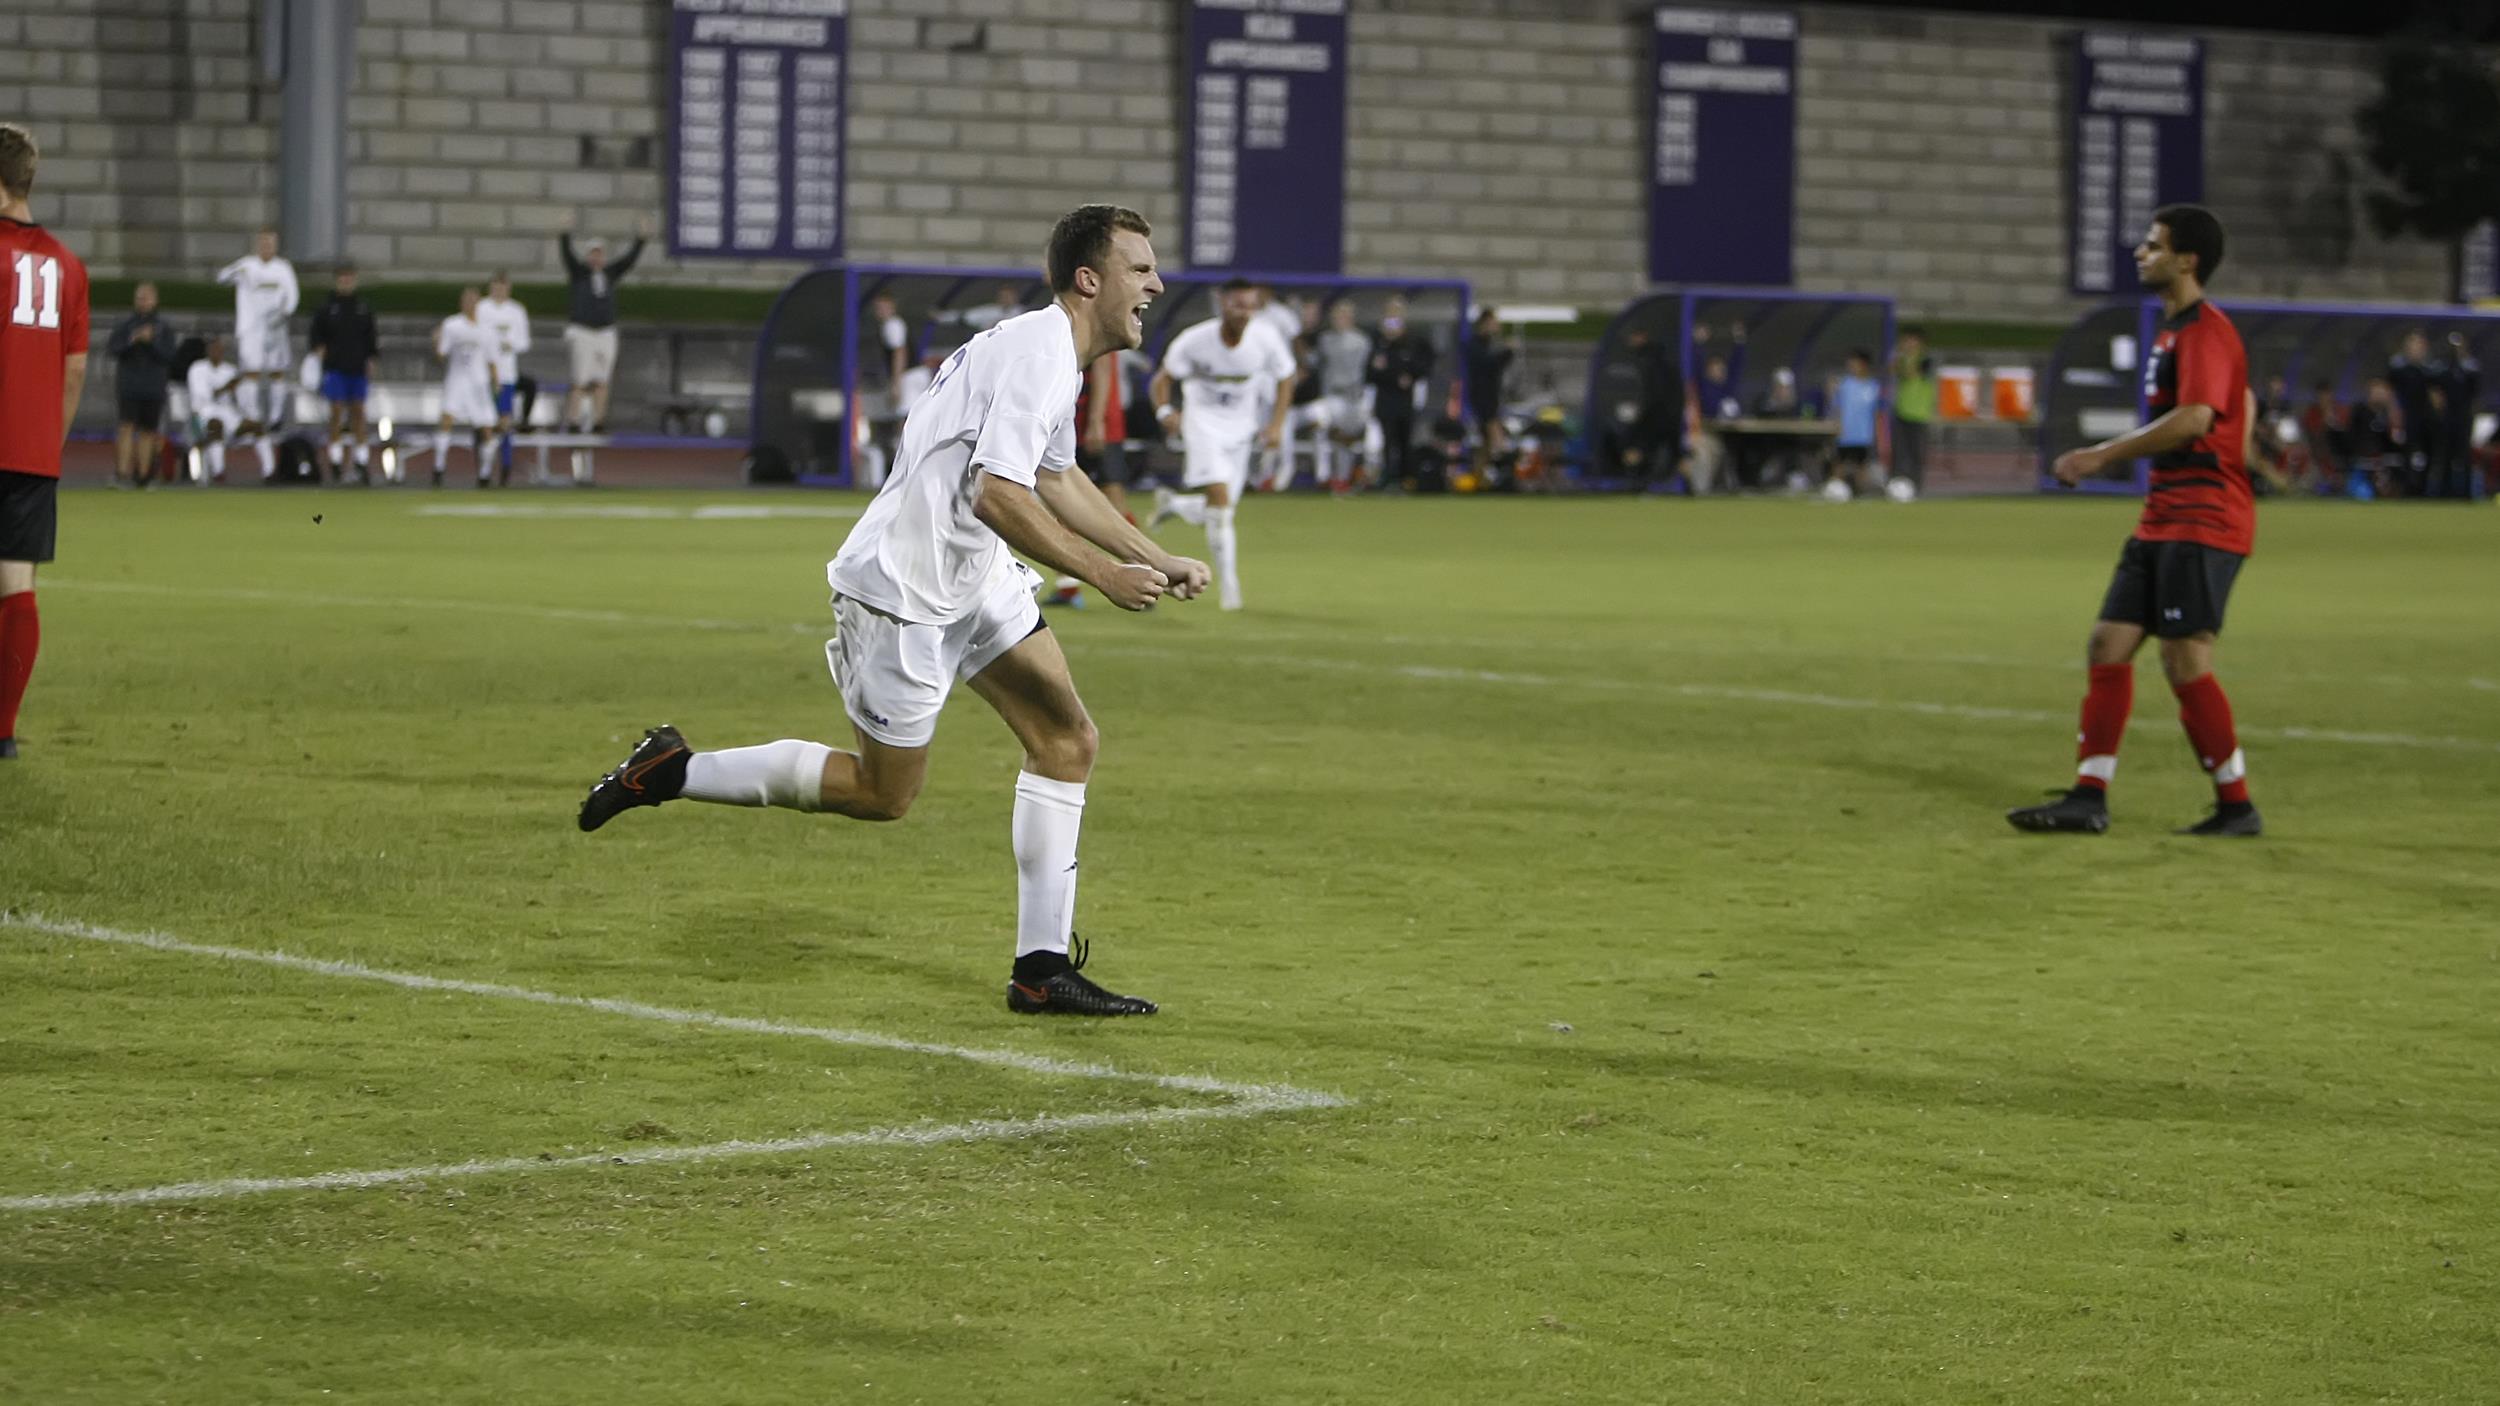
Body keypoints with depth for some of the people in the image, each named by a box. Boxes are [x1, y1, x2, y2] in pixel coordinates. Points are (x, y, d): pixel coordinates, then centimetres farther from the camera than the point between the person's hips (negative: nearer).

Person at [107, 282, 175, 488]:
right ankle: (122, 470, -20)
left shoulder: (164, 327, 7)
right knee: (127, 425, -14)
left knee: (148, 430, 4)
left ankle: (143, 475, 10)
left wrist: (151, 341, -15)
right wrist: (132, 341, -16)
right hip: (128, 384, -1)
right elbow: (112, 348, -1)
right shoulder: (126, 324, 7)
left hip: (154, 387, 1)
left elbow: (168, 354, -2)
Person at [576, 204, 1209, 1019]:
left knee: (1069, 742, 3)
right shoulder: (1038, 354, -22)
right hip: (902, 590, -10)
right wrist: (1103, 577, -30)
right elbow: (997, 494, -32)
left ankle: (1042, 967, 6)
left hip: (973, 577, 10)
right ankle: (677, 773, 14)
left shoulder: (1058, 354, 11)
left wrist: (1154, 560, 27)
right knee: (884, 793, 2)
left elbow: (1056, 478, 28)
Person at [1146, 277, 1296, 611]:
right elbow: (1163, 379, -10)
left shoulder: (1266, 339, -13)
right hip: (1203, 421, -4)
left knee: (1220, 506, 7)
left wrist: (1276, 424, -6)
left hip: (1242, 426, 4)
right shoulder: (1195, 340, -19)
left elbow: (1284, 379, 4)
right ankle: (1228, 584, -15)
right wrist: (1165, 410, -29)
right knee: (1219, 496, -21)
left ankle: (1170, 504, 41)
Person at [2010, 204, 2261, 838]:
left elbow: (2194, 417, -28)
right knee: (2109, 646, 5)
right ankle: (2089, 798, 6)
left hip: (2201, 525, -10)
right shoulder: (2175, 329, 18)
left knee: (2185, 662, -10)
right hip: (2163, 521, 10)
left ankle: (2237, 807, -1)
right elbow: (2243, 404, 29)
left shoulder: (2205, 330, -14)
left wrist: (2102, 456, -23)